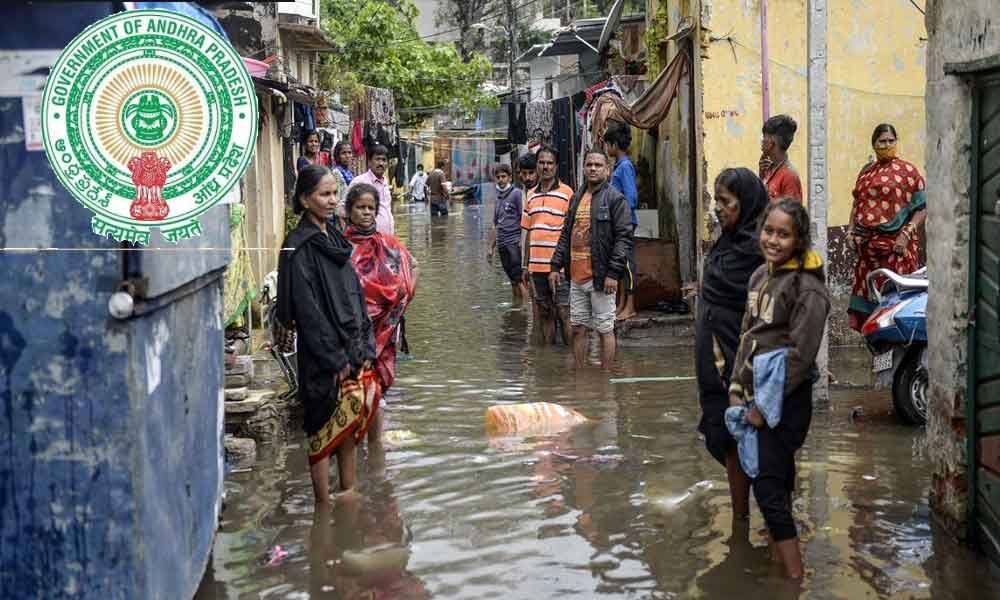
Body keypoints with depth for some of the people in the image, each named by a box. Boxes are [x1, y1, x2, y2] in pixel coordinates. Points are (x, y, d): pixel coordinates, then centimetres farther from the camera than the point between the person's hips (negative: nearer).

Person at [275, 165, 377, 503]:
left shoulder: (335, 240, 13)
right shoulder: (299, 247, -11)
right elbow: (307, 310, -16)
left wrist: (365, 347, 6)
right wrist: (335, 359, -17)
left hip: (353, 352, 7)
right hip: (323, 359, -7)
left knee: (351, 428, 12)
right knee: (325, 431, 0)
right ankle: (324, 508, 8)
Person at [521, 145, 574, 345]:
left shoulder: (567, 192, -4)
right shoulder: (531, 195, 14)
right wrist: (526, 265, 15)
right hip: (537, 265, 6)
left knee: (564, 312, -5)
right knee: (544, 313, 11)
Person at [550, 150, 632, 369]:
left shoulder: (615, 199, -6)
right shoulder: (577, 198, 16)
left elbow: (624, 237, -12)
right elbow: (566, 234, 21)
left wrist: (613, 273, -18)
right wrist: (556, 265, 12)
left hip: (600, 277, -7)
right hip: (576, 277, 7)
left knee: (605, 329, 1)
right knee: (578, 329, 11)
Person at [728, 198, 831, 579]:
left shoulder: (806, 287, -15)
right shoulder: (761, 275, 10)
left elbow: (801, 355, -18)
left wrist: (765, 404, -15)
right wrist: (737, 388, 9)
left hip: (784, 403, -8)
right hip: (756, 396, 8)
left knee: (768, 487, -8)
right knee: (776, 483, 15)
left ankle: (795, 577, -2)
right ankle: (777, 562, 25)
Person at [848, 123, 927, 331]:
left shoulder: (907, 170, 1)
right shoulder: (866, 172, 16)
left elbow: (922, 208, -4)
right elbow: (857, 203, 23)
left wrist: (906, 234, -15)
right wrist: (852, 231, 9)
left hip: (895, 245, -5)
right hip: (867, 244, 5)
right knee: (867, 291, 4)